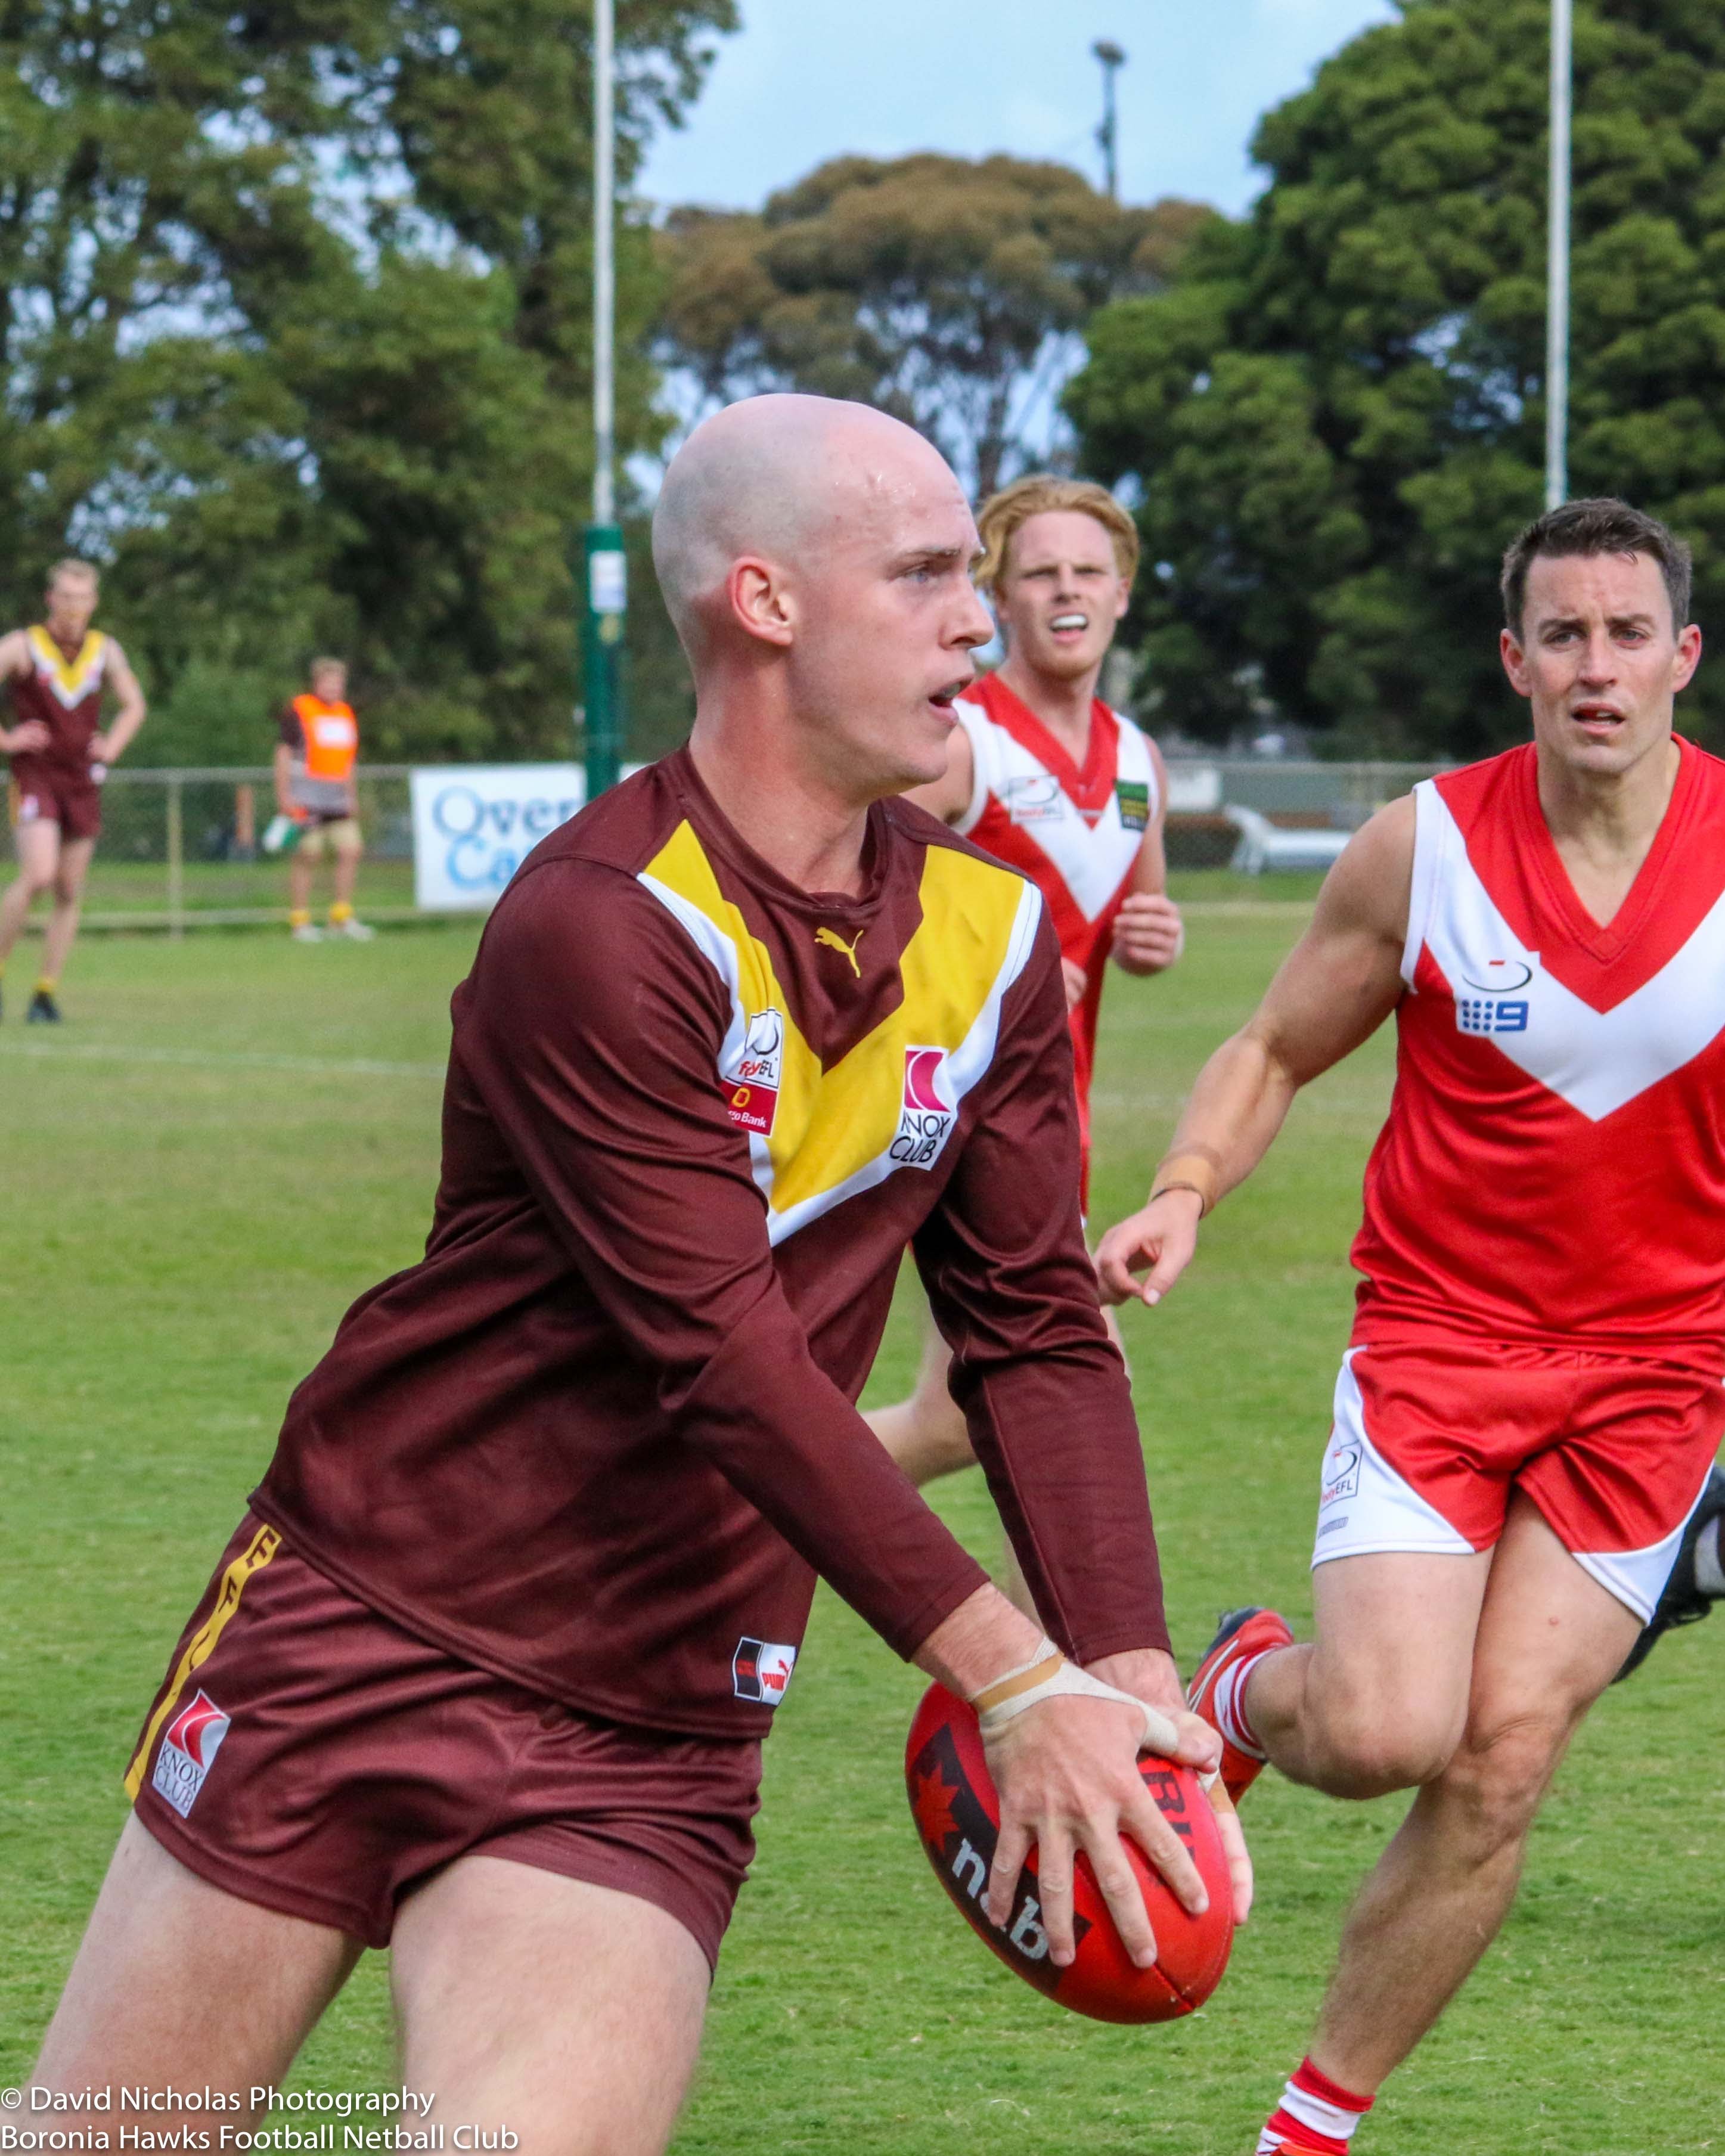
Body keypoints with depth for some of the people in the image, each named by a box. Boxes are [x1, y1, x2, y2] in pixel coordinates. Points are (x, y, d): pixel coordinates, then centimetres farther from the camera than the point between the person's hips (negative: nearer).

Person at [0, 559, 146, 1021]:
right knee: (38, 876, -21)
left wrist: (111, 747, 6)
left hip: (83, 782, 4)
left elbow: (133, 705, 21)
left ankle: (47, 993, 10)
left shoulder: (105, 651, 8)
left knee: (70, 892, 3)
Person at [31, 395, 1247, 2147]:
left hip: (649, 1741, 4)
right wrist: (1015, 1683, -21)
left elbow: (1035, 1324, 5)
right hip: (353, 1634, -4)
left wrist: (1128, 1672, -10)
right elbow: (725, 1358, -21)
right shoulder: (600, 929, -18)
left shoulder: (991, 931, 4)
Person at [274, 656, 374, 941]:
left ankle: (342, 917, 8)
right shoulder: (297, 711, -3)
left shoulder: (346, 714, 16)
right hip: (306, 797, -6)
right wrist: (284, 796, -11)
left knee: (351, 851, -1)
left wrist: (352, 798, 21)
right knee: (306, 856, -6)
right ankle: (299, 921, 0)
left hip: (337, 797, 6)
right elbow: (284, 753, -5)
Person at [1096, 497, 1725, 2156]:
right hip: (1437, 1333, 0)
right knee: (1385, 1734, -17)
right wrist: (1182, 1196, -11)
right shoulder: (1420, 850, -7)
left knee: (1498, 1768, -8)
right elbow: (1276, 1053, 7)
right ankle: (1245, 1688, 21)